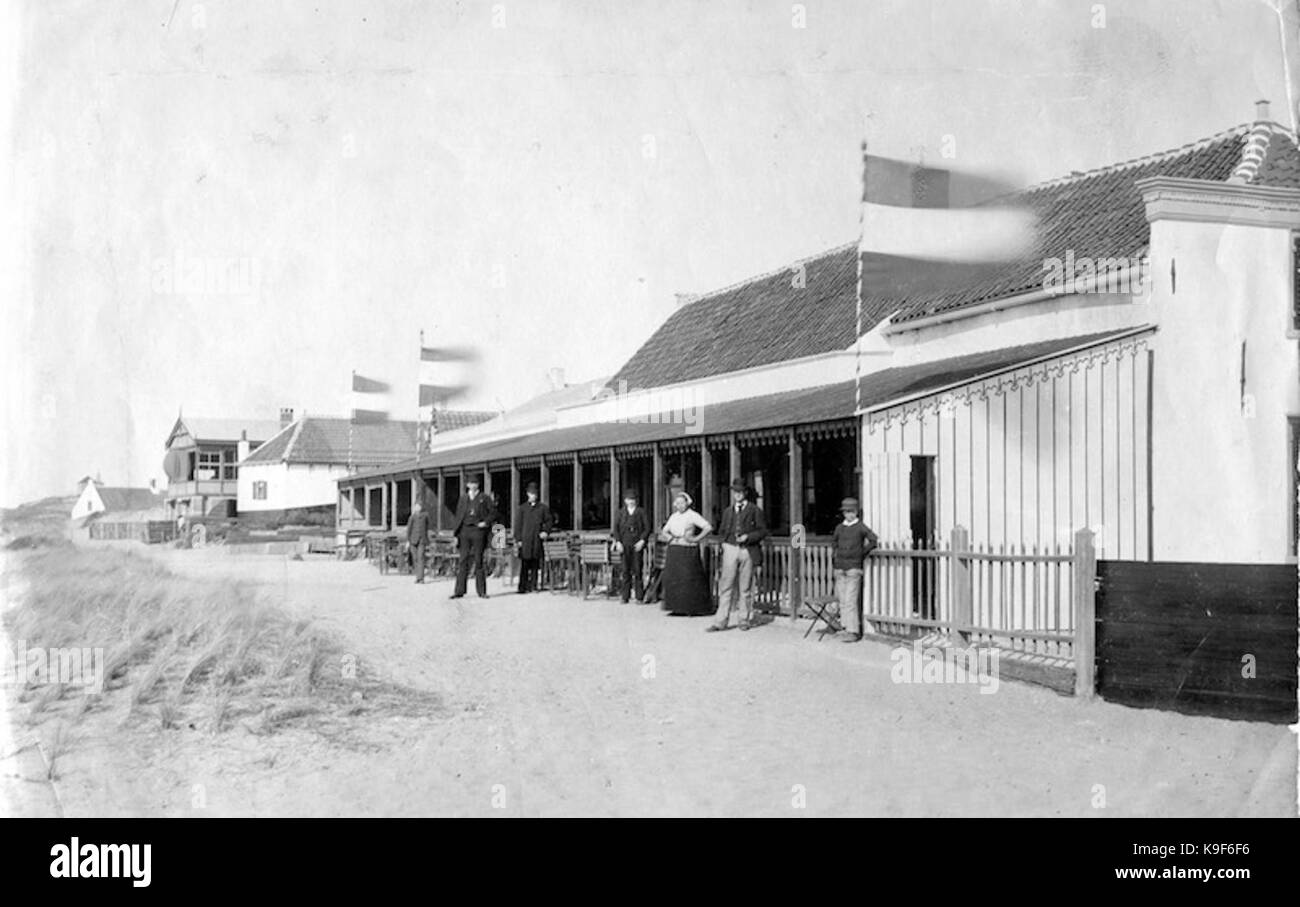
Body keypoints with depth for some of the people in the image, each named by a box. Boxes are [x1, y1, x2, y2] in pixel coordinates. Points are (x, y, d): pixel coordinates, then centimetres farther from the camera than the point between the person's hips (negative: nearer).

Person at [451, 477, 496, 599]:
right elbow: (458, 516, 13)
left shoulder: (484, 498, 7)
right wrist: (455, 534, 7)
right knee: (463, 561, 1)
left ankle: (481, 591, 3)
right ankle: (459, 591, 2)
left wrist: (486, 522, -10)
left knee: (479, 561, 0)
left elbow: (493, 512, 6)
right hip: (464, 531, 2)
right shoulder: (463, 498, 14)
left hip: (478, 531, -2)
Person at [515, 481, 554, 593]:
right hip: (525, 539, -2)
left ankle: (533, 586, 9)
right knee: (524, 564, -5)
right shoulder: (522, 508, 7)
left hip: (537, 539, 2)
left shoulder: (543, 508, 10)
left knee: (535, 564, 3)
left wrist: (546, 531, -1)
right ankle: (522, 587, -3)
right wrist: (518, 539, -2)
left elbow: (549, 520, 16)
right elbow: (518, 524, 5)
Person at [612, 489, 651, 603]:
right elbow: (616, 528, 8)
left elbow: (647, 528, 2)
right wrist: (618, 542, -3)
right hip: (624, 544, 2)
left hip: (637, 544, -2)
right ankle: (625, 596, 6)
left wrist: (642, 541, -9)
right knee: (626, 570, 2)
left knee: (637, 570, -3)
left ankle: (639, 597, 2)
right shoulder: (621, 512, 11)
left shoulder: (641, 512, 6)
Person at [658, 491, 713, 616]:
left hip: (688, 551, -6)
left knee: (689, 579, -8)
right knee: (672, 578, 1)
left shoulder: (693, 516, -4)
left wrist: (696, 539, -12)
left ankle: (692, 608, -1)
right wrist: (670, 538, 1)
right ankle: (676, 606, 7)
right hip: (674, 552, 6)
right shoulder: (673, 517, 15)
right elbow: (664, 531, 21)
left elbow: (708, 527, -12)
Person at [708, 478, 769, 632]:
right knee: (726, 586, -3)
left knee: (746, 588, 4)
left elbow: (763, 531, 1)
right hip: (730, 550, 2)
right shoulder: (727, 511, 15)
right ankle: (720, 622, -4)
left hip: (748, 551, -2)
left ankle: (746, 619, 17)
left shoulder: (755, 510, 4)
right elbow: (722, 531, 22)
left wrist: (748, 537, -13)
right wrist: (724, 541, 3)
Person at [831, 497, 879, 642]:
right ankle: (847, 628, 12)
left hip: (854, 569, -5)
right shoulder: (839, 528, 12)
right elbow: (834, 543, 26)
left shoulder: (861, 527, -2)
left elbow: (874, 541, -7)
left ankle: (853, 632, -7)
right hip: (840, 568, 5)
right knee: (842, 601, 5)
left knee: (850, 600, -10)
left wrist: (862, 554, -1)